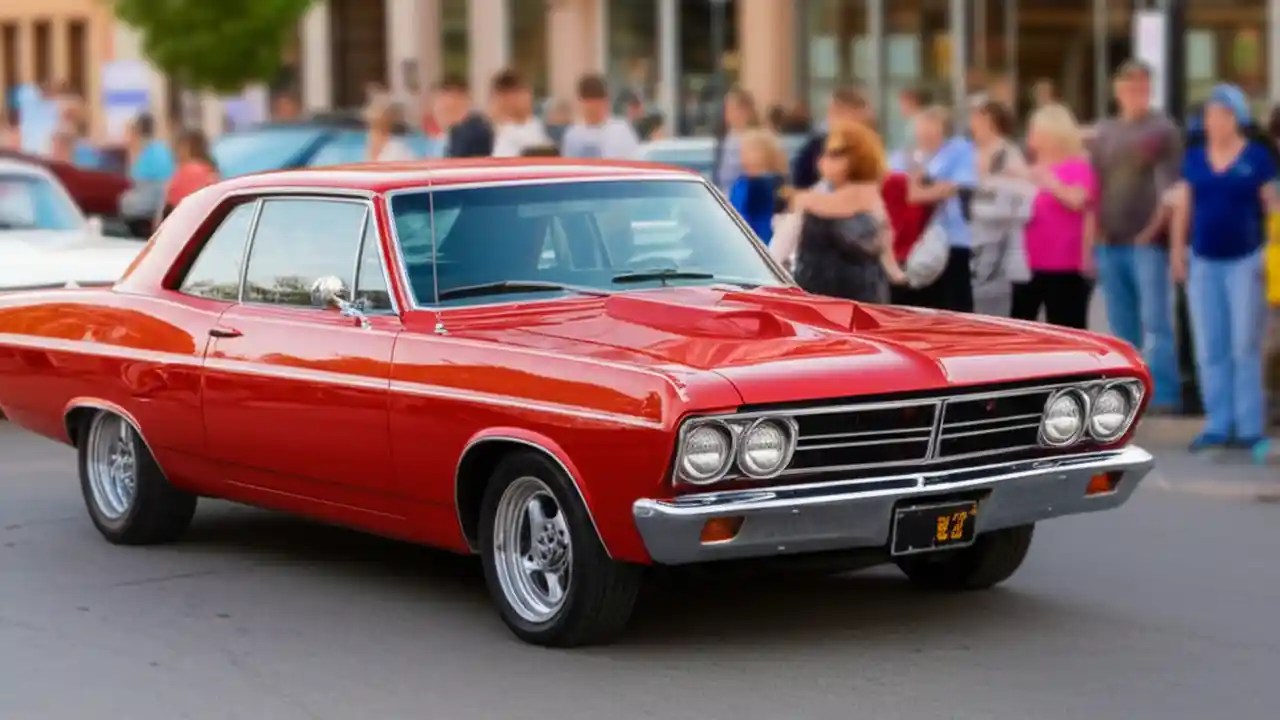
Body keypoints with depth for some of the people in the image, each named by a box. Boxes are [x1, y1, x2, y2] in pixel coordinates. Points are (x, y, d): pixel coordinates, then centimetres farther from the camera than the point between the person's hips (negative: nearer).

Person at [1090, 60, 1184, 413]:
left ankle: (1163, 392, -9)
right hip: (1110, 241, 5)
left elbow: (1171, 186, -5)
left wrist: (1155, 228, -15)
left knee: (1155, 321, -9)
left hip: (1148, 241, -5)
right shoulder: (1104, 132, 16)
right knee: (1122, 326, 9)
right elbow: (1095, 186, 16)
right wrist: (1093, 237, 10)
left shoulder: (1162, 129, 1)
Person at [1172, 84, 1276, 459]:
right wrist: (1177, 248, 5)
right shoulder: (1194, 158, 8)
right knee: (1209, 349, 4)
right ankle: (1218, 425, 10)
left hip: (1245, 260, -4)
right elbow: (1184, 207, 12)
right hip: (1203, 261, 4)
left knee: (1245, 346, -2)